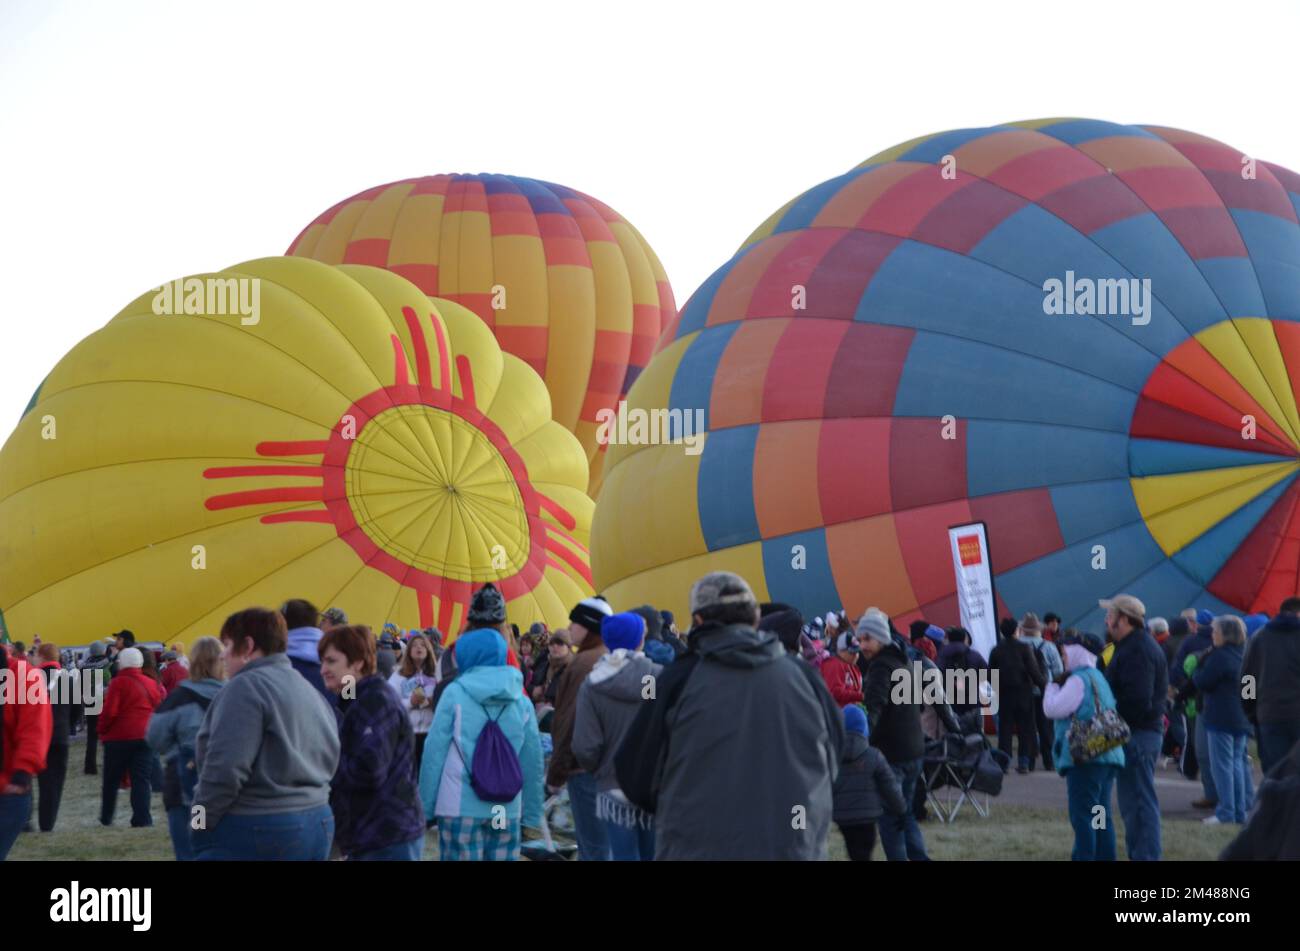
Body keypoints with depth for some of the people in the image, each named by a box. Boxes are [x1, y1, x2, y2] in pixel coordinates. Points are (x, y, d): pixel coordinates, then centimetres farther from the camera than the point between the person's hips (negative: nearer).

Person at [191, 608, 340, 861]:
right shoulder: (310, 690, 17)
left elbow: (225, 771, -20)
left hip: (254, 833, -9)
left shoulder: (246, 687, -12)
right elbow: (328, 759, 20)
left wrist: (200, 825, -9)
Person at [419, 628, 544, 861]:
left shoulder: (455, 693, -4)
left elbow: (434, 751, -4)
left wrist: (425, 804, 1)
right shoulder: (521, 700, 6)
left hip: (460, 806, -3)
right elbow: (533, 760, 6)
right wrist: (531, 812, 12)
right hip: (507, 809, 3)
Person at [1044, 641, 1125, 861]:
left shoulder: (1079, 679, -9)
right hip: (1107, 757, 10)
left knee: (1082, 814, -11)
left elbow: (1053, 709, -12)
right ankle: (1105, 857, 11)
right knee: (1101, 815, 11)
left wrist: (1053, 685, 5)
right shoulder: (1097, 677, 21)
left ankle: (1084, 857, -15)